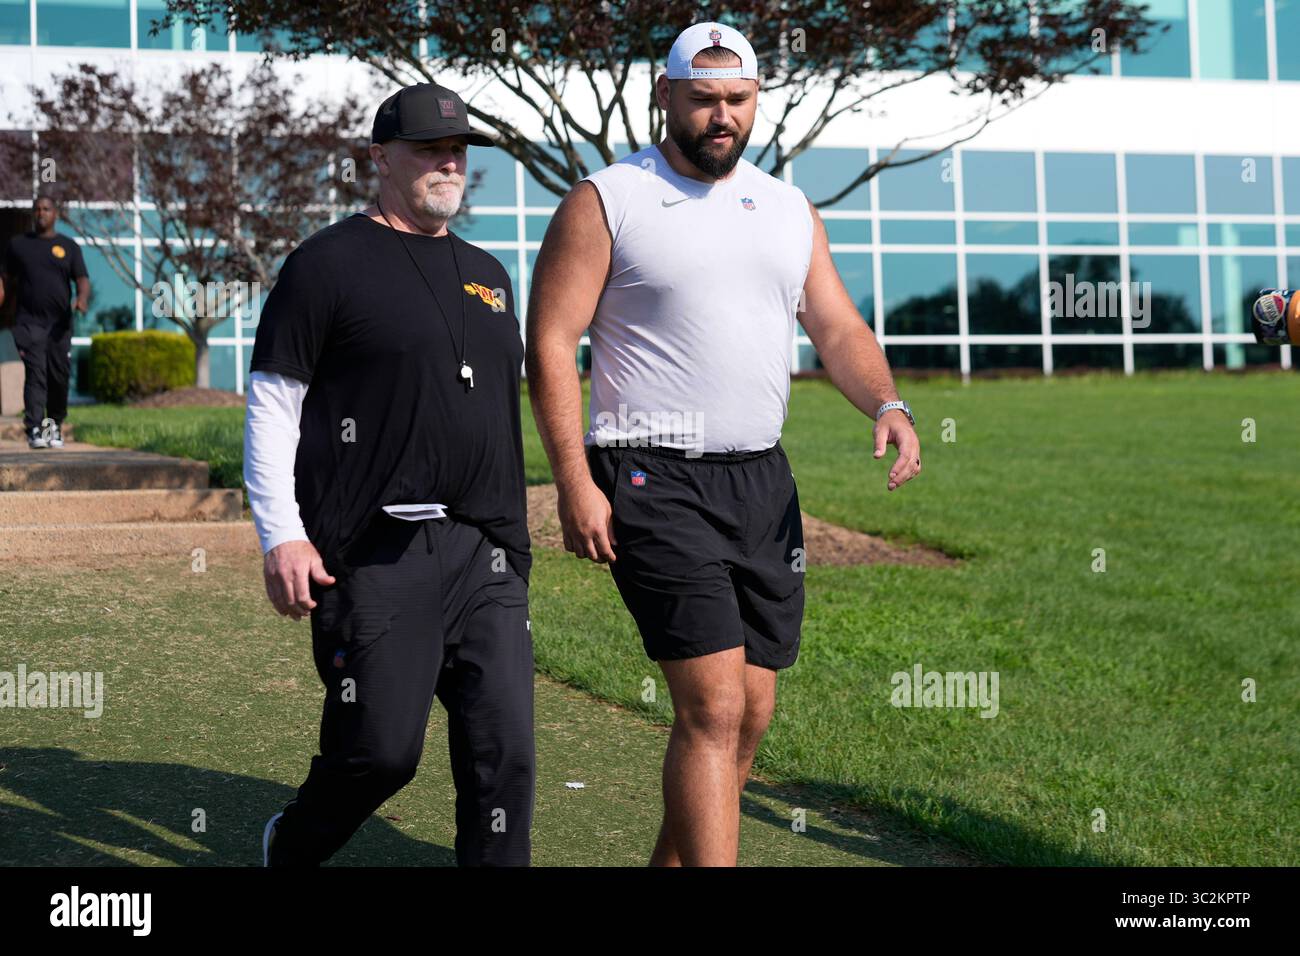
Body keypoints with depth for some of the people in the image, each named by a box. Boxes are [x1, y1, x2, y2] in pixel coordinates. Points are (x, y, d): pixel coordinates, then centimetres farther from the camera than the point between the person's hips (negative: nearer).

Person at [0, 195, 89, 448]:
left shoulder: (68, 246, 9)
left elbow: (82, 279, 3)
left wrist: (82, 299, -18)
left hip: (60, 323, 1)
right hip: (29, 322, -1)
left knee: (59, 376, 2)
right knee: (35, 374, -13)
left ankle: (55, 426, 20)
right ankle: (34, 429, -18)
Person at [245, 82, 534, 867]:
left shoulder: (486, 274, 19)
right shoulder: (330, 264, -1)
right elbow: (271, 403, -3)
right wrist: (282, 537, -11)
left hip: (485, 557, 6)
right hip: (375, 558, -6)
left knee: (505, 751, -1)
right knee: (382, 749, -3)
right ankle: (290, 848, 25)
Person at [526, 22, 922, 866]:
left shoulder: (790, 211, 14)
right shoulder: (605, 203, -2)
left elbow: (838, 327, 13)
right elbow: (551, 343, -5)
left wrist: (887, 404, -9)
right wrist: (575, 483, -14)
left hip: (762, 480, 6)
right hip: (654, 480, -6)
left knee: (751, 713, 6)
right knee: (713, 705, -16)